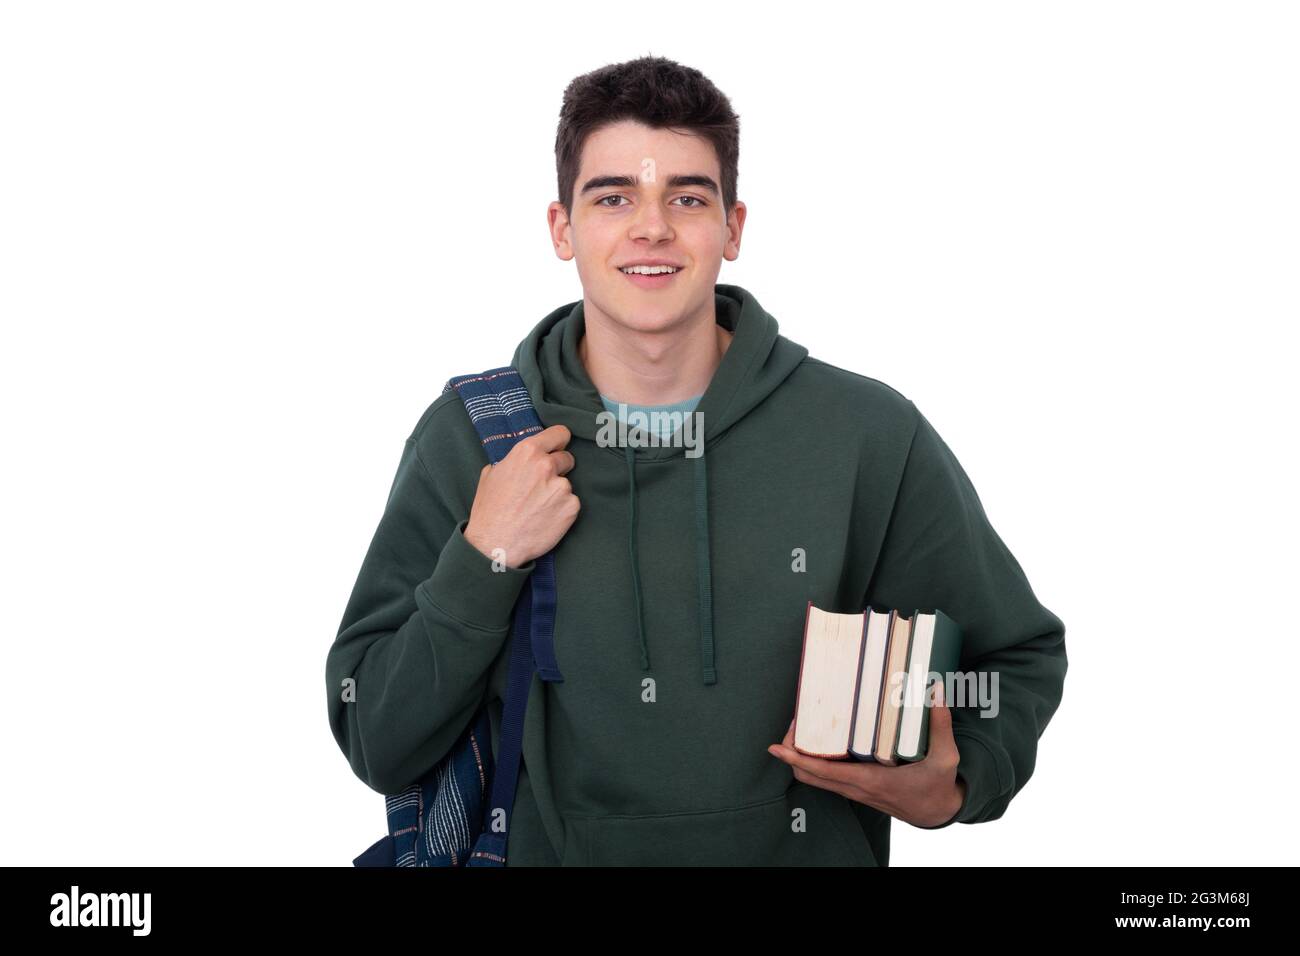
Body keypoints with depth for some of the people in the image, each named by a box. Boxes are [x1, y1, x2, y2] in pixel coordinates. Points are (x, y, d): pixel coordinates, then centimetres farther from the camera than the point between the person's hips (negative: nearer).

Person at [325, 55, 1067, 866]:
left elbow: (1020, 655, 7)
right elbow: (379, 750, -2)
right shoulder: (468, 439, -3)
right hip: (549, 850, 0)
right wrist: (484, 561, -14)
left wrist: (954, 789, -10)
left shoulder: (871, 436, -5)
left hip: (807, 849, 0)